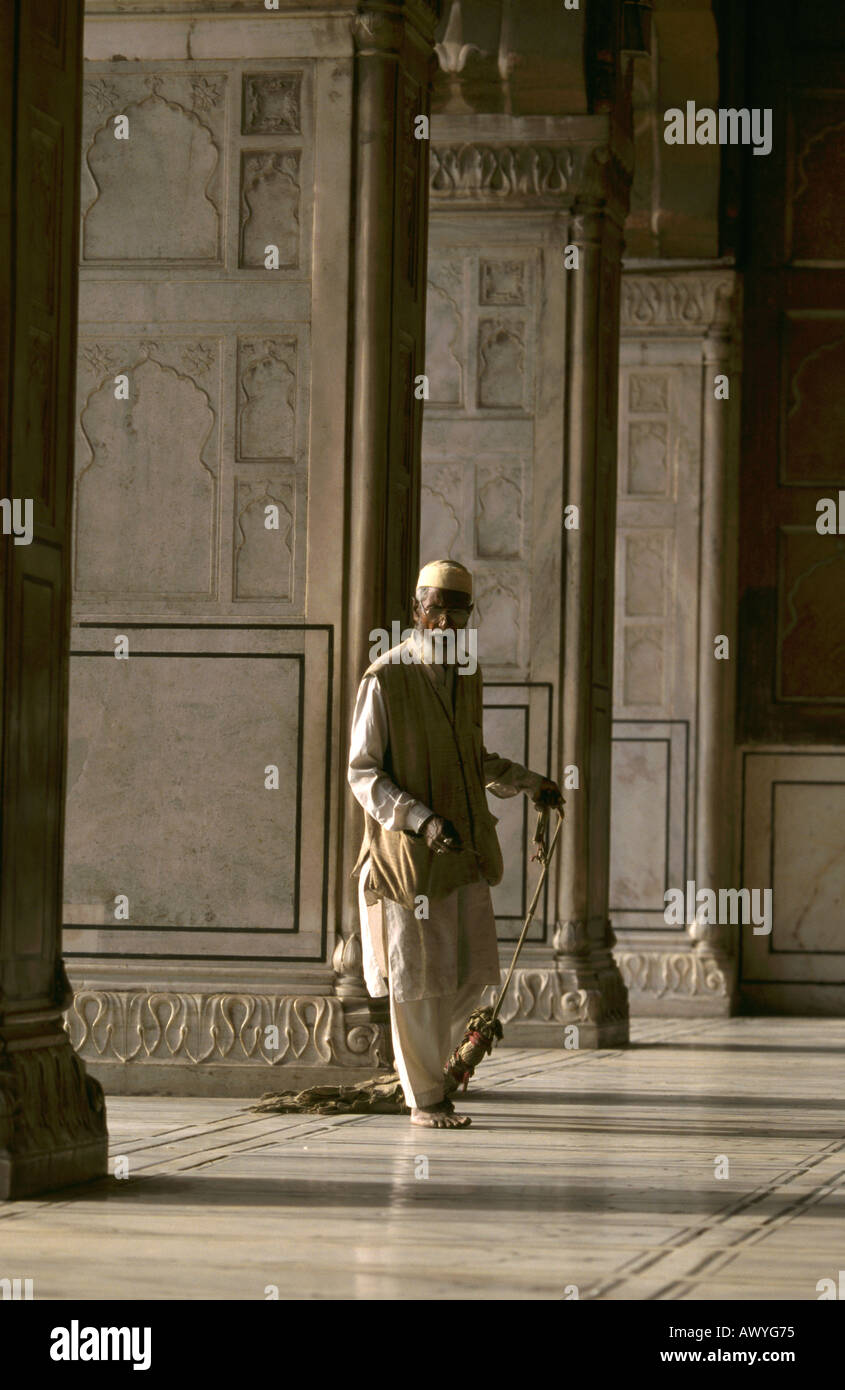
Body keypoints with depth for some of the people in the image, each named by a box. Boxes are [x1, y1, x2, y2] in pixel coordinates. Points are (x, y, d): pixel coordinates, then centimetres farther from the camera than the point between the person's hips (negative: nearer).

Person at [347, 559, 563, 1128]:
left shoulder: (467, 674, 9)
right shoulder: (385, 680, -12)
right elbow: (363, 773, -13)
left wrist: (528, 783, 19)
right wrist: (421, 820, -23)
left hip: (463, 848, 6)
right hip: (408, 849, -6)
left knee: (470, 971, 6)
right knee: (417, 975, 0)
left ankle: (427, 1054, 30)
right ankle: (426, 1098, 11)